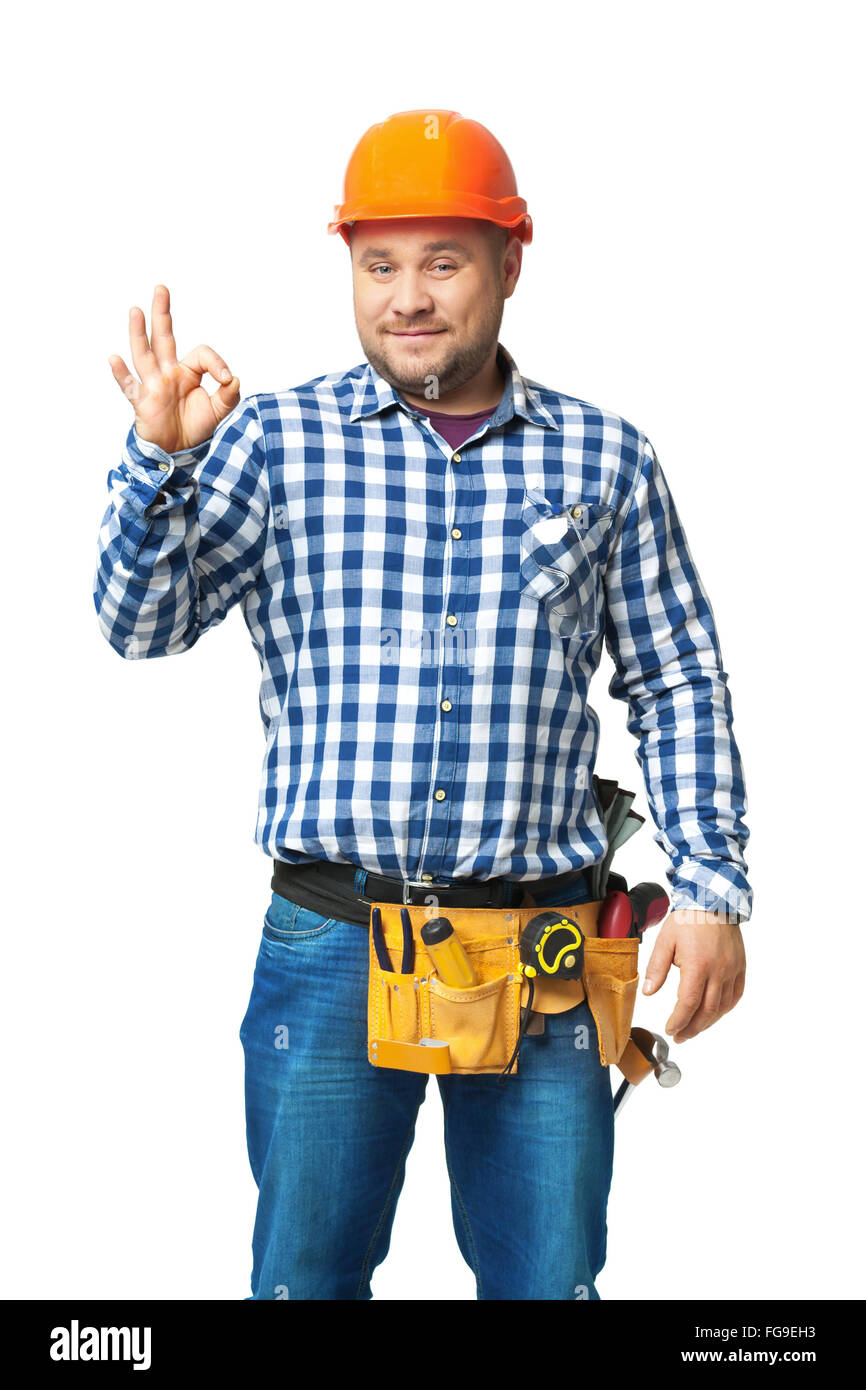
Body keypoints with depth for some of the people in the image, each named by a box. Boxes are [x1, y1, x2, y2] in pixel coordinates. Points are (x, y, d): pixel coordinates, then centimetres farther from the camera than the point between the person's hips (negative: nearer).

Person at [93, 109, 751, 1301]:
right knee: (305, 1276, 14)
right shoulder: (276, 441, 2)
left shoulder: (605, 458, 5)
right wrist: (161, 457, -17)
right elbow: (140, 625, -2)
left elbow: (678, 688, 9)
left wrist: (714, 890, 3)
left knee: (548, 1280, 12)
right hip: (326, 952, 0)